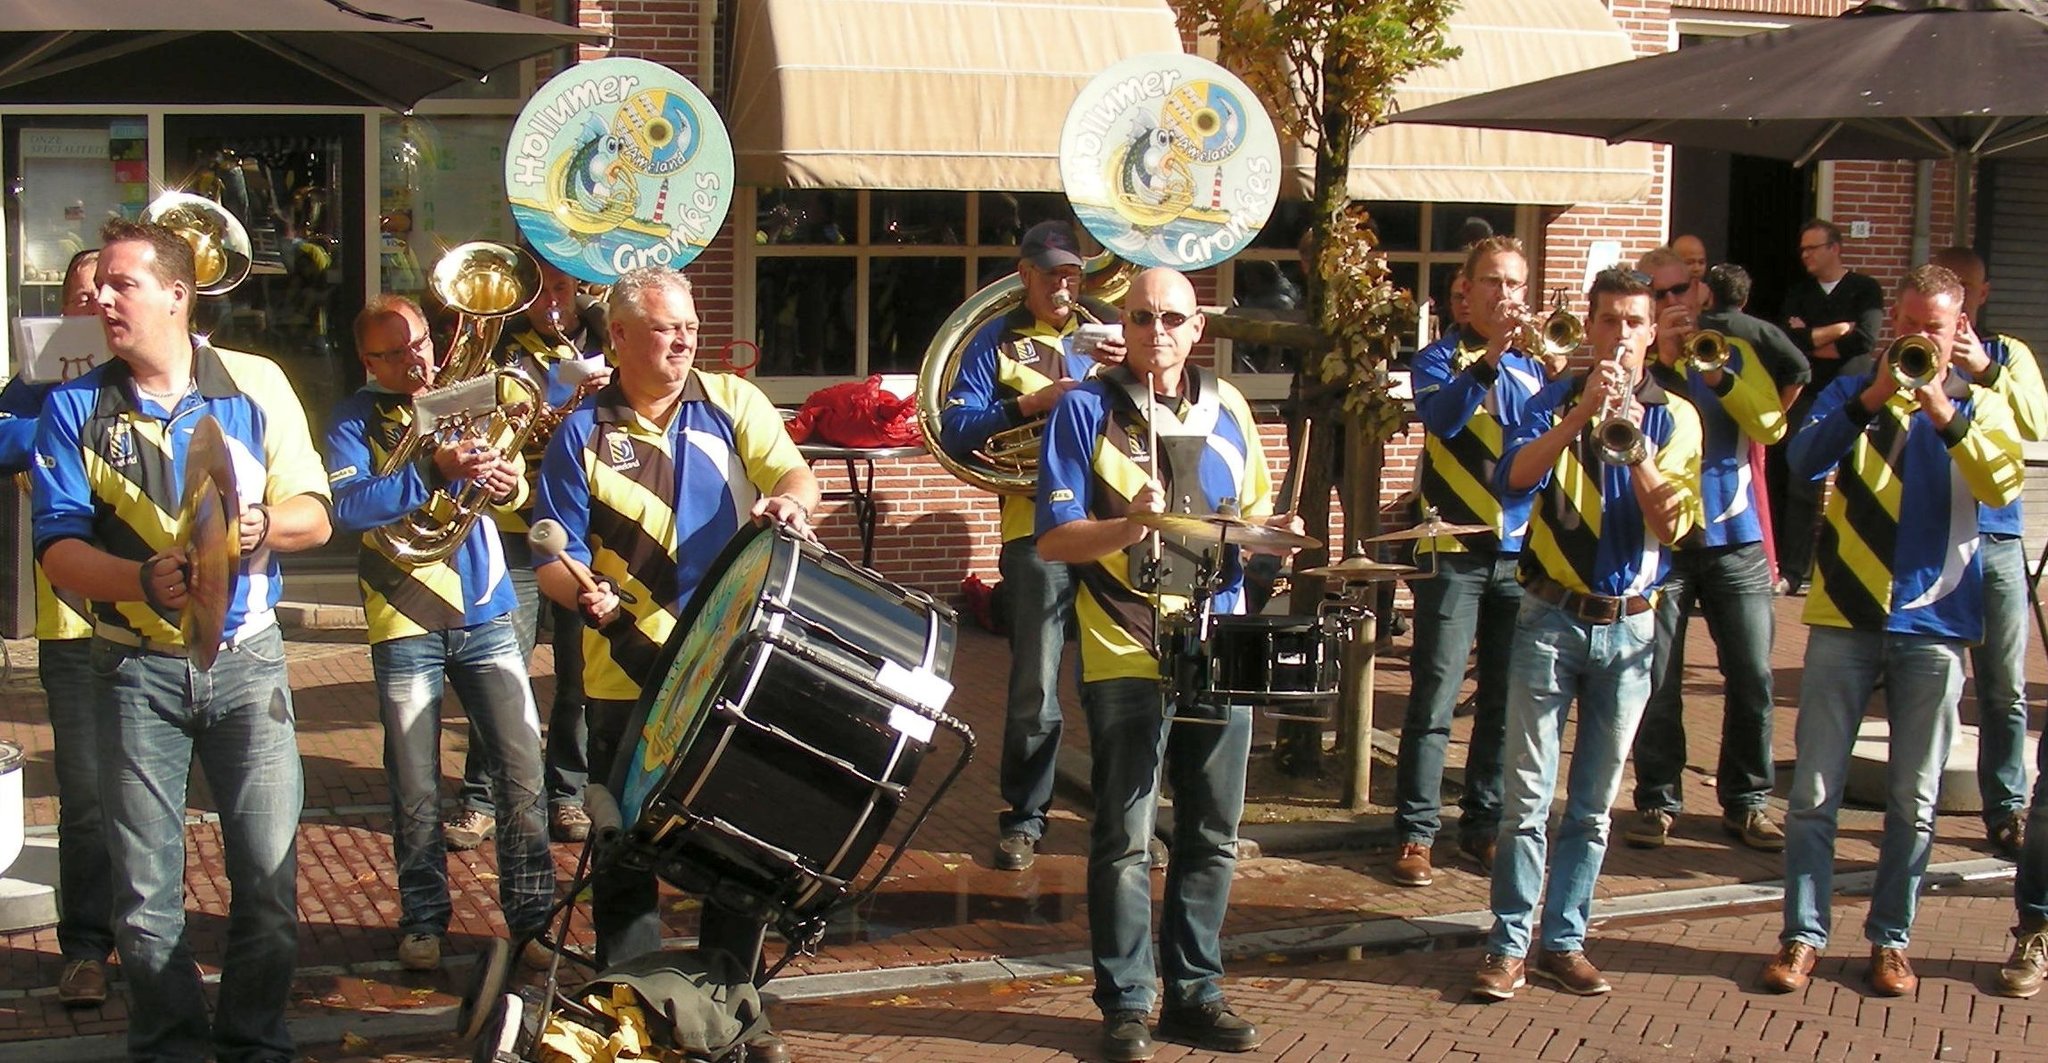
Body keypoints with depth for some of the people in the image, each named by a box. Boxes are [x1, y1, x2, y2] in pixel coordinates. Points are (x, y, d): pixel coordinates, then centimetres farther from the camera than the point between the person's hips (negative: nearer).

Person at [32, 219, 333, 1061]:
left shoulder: (256, 385, 2)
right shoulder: (75, 408, 1)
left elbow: (313, 516, 2)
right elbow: (59, 550, -5)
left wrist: (261, 526, -21)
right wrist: (145, 580, -25)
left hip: (246, 658, 0)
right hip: (135, 668, 0)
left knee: (270, 868, 0)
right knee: (145, 884, 4)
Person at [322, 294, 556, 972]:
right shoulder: (355, 422, -2)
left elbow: (510, 488, 6)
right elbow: (347, 507, -19)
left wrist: (510, 483, -18)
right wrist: (434, 471, -30)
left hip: (488, 617, 3)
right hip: (405, 627, -3)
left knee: (524, 772, 0)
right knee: (415, 792, 4)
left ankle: (533, 917, 10)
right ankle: (423, 922, 19)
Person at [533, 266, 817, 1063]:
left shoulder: (732, 403, 5)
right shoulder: (582, 436, -1)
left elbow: (795, 474, -4)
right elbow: (553, 556, -3)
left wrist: (788, 499, -27)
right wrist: (583, 591, -25)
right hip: (629, 678, -2)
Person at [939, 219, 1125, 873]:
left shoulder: (1108, 331, 15)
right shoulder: (998, 342, 8)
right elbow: (954, 432, -3)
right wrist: (1028, 405, -16)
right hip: (1036, 530, -2)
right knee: (1035, 688, -2)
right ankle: (1022, 819, 10)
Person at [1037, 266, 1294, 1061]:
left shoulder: (1227, 408, 9)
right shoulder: (1086, 410, -5)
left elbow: (1252, 503, 19)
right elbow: (1054, 539, -9)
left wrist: (1268, 524, -5)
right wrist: (1128, 526, -27)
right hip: (1126, 650, -5)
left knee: (1213, 834, 11)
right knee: (1124, 839, 0)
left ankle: (1196, 990, 23)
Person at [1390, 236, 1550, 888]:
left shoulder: (1533, 367, 14)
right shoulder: (1441, 358, 1)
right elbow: (1442, 417, -19)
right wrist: (1489, 359, -30)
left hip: (1520, 554, 5)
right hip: (1455, 552, -4)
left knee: (1505, 701, 9)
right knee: (1435, 700, -6)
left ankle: (1484, 824, 19)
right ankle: (1416, 833, 0)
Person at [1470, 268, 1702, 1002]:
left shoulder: (1675, 418, 4)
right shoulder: (1557, 402, 1)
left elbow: (1673, 524, -7)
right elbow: (1516, 475, -17)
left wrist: (1635, 447, -20)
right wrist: (1582, 414, -27)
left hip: (1629, 627, 2)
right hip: (1551, 617, -2)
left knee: (1593, 804, 8)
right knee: (1528, 796, -3)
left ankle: (1564, 941, 16)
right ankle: (1509, 945, 2)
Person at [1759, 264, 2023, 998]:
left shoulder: (1978, 405, 7)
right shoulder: (1852, 393, 6)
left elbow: (2004, 485, -12)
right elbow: (1804, 461, -13)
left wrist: (1946, 413, -22)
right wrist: (1874, 397, -22)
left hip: (1934, 624, 0)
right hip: (1846, 615, 0)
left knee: (1913, 801, 6)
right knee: (1814, 791, 0)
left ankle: (1891, 939, 17)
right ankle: (1803, 935, 9)